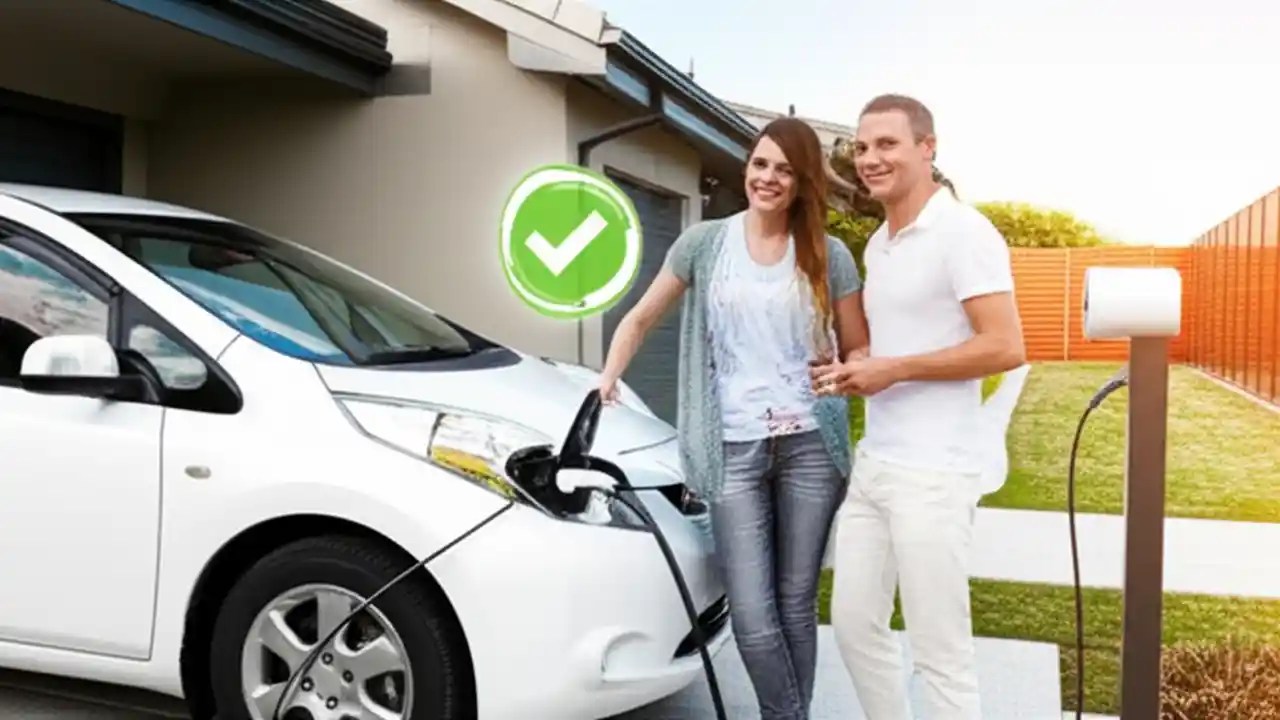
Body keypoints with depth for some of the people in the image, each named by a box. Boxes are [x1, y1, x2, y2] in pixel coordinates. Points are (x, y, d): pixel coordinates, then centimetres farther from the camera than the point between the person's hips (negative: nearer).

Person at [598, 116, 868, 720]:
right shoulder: (705, 241, 5)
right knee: (752, 616, -6)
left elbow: (860, 351, 11)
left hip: (810, 444, 1)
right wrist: (606, 381, 1)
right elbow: (641, 319, 12)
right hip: (734, 448, -1)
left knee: (797, 604, 9)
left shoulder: (829, 255, 5)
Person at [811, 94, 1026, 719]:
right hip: (872, 464, 9)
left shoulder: (962, 231, -12)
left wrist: (892, 371, -16)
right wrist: (855, 373, 5)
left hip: (932, 473, -9)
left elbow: (1005, 348, -19)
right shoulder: (876, 245, 15)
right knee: (853, 624, 15)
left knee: (940, 654, 0)